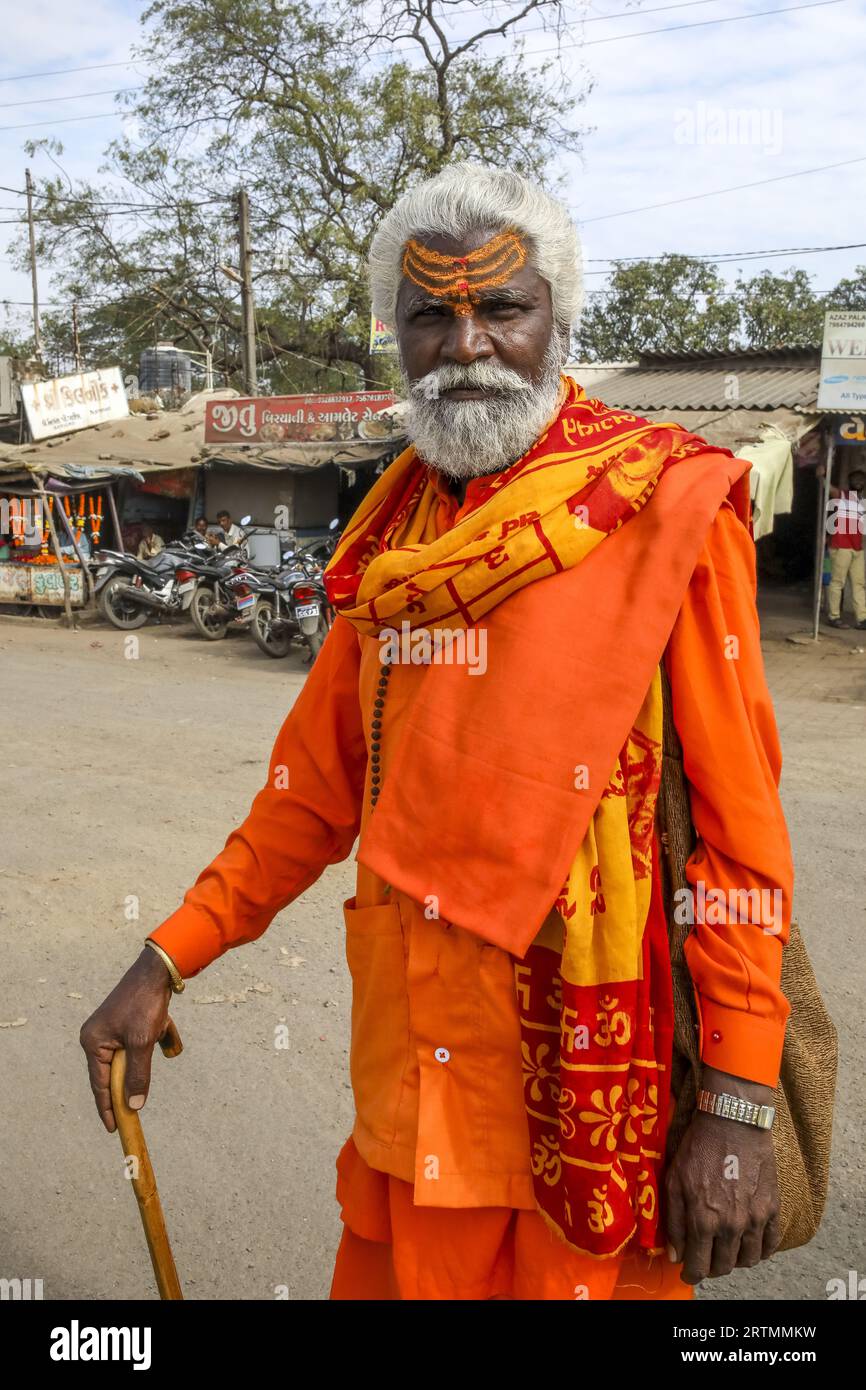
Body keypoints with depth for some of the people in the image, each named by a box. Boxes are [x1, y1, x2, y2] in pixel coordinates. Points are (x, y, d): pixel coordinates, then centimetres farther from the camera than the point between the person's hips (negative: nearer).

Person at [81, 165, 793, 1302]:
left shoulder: (666, 510, -9)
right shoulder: (394, 536, 7)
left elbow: (738, 815, -11)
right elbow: (317, 788, 11)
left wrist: (737, 1104, -12)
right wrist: (166, 962, 8)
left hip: (586, 1076, -5)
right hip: (412, 1072, 5)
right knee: (395, 1271, 19)